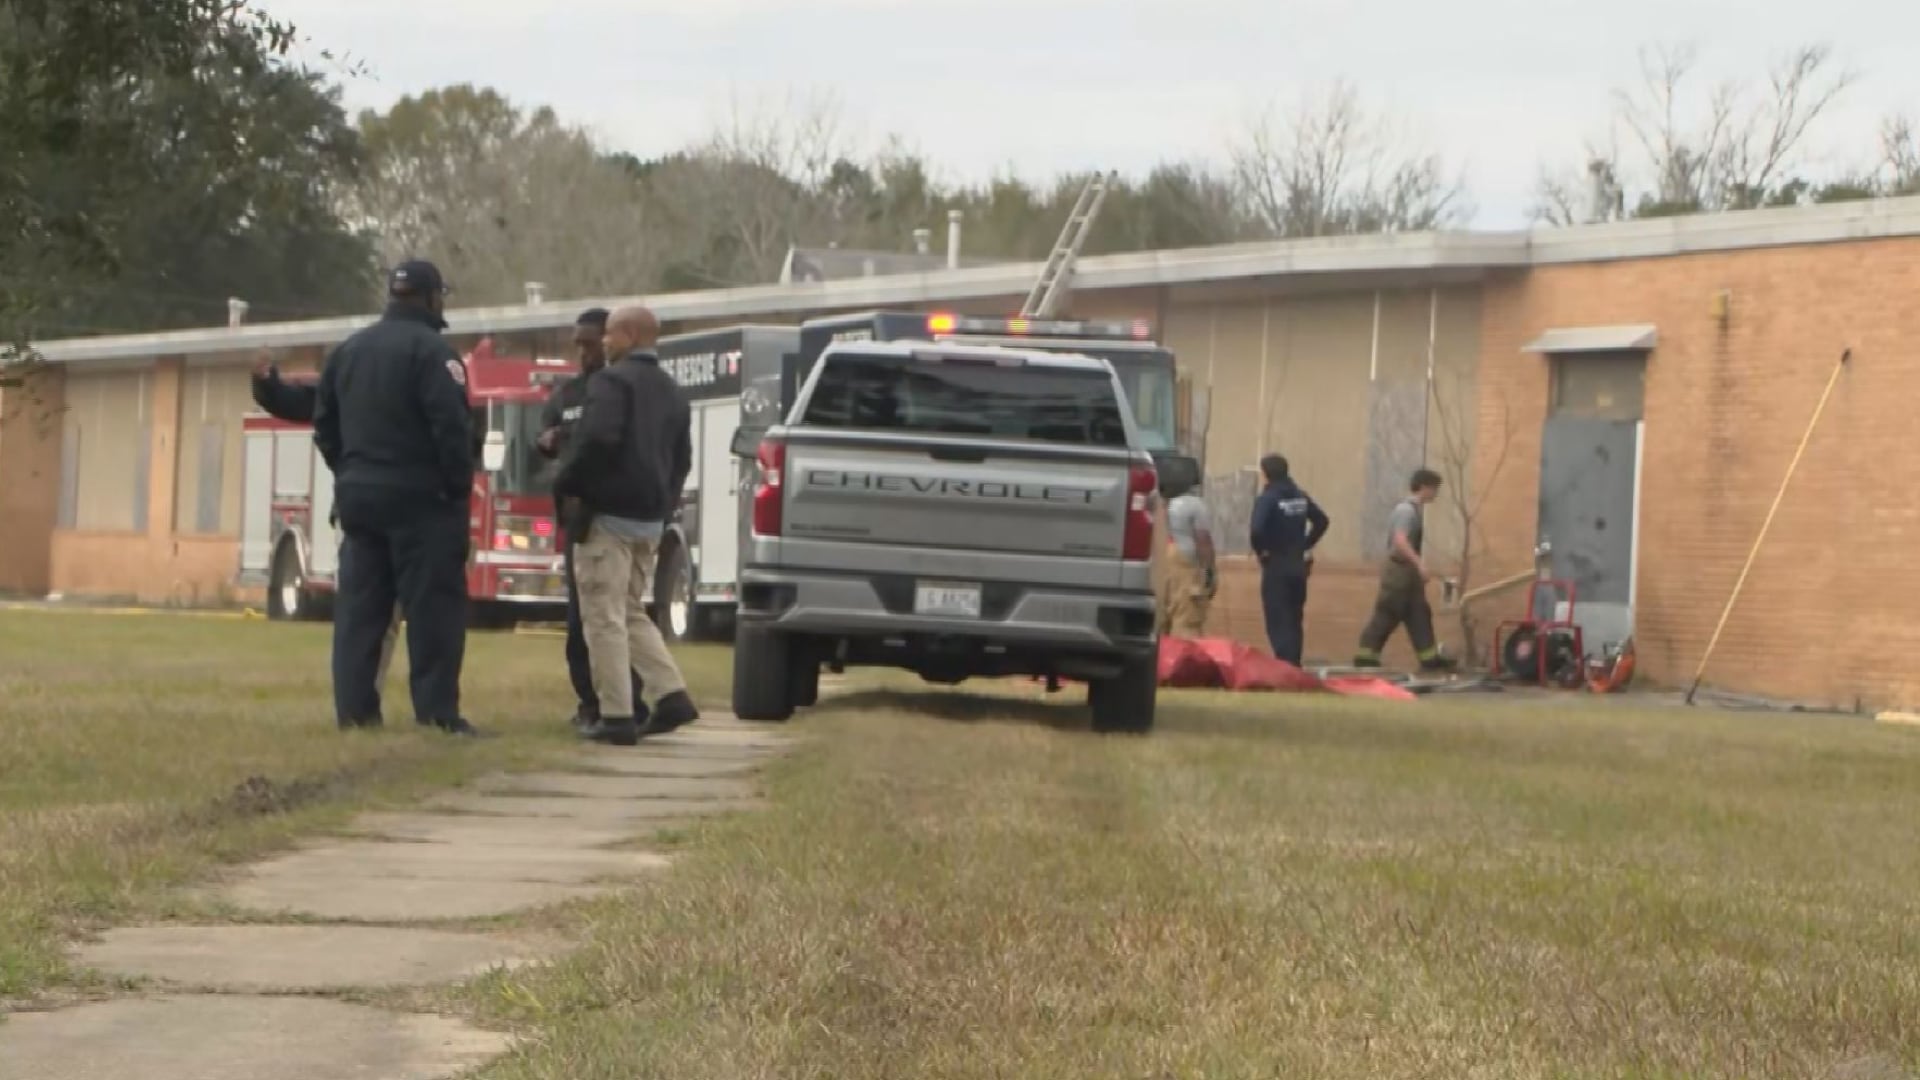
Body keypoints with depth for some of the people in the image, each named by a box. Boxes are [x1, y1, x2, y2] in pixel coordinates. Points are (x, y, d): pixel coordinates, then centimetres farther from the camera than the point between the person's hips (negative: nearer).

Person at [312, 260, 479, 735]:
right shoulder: (431, 350, -11)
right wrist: (460, 486, -9)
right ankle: (437, 712, -8)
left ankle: (355, 708, 5)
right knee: (433, 606, -5)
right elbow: (452, 426, -18)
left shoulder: (348, 350, 14)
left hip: (358, 496, 7)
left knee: (359, 605, 8)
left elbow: (325, 423, 18)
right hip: (419, 498, -7)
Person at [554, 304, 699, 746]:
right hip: (651, 520, 8)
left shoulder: (612, 380, -10)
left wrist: (567, 484, -11)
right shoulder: (671, 391, 16)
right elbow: (682, 459, 17)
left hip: (608, 514, -8)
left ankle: (617, 717, -5)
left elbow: (598, 439, -24)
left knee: (603, 617, -3)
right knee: (631, 613, 18)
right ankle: (672, 696, 7)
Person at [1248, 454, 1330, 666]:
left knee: (1278, 622, -5)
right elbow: (1322, 520, 16)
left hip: (1276, 565, -7)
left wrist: (1260, 550, -10)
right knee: (1295, 620, 15)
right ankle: (1294, 666, 19)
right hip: (1298, 564, 7)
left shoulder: (1267, 498, -16)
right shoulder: (1300, 496, 7)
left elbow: (1256, 530, -28)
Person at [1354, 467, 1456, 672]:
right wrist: (1420, 564, -34)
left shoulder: (1415, 509, 13)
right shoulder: (1407, 510, -17)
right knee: (1385, 617, -5)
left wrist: (1418, 567, 25)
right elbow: (1400, 541, -29)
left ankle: (1429, 659, 9)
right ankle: (1365, 658, -1)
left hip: (1407, 571, 10)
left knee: (1419, 616, 8)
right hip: (1399, 570, -10)